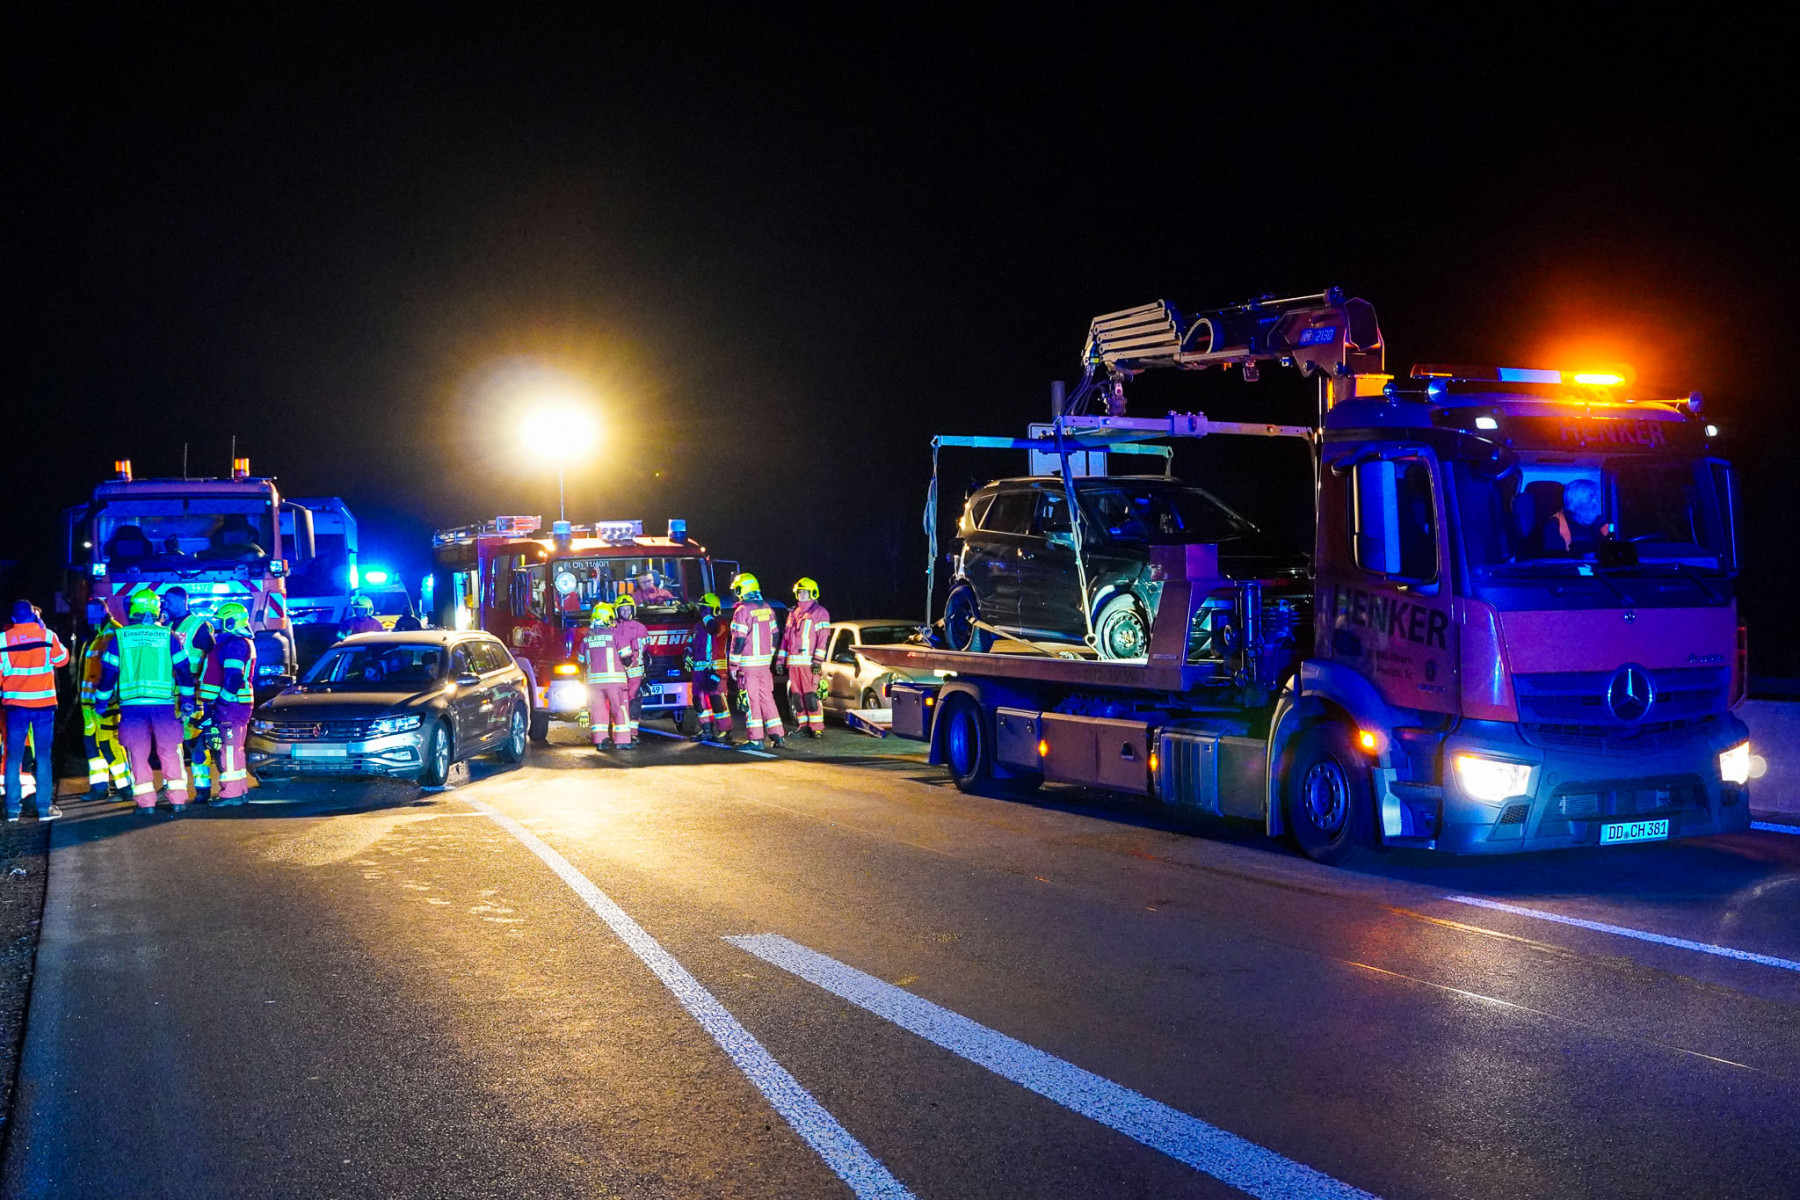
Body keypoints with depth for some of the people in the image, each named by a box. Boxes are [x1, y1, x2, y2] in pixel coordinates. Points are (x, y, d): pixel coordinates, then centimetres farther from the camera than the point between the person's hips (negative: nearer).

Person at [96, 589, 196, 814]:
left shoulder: (120, 637, 3)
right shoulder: (168, 636, 3)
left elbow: (108, 672, 5)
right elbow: (184, 670, 5)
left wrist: (102, 700, 17)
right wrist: (188, 699, 14)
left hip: (132, 704, 0)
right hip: (164, 702, 0)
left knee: (138, 754, 6)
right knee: (170, 752, 7)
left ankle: (145, 801, 3)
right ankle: (178, 798, 4)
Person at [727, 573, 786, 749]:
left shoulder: (742, 611, -13)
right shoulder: (767, 608, 10)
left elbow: (739, 640, -15)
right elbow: (774, 634, 16)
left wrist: (733, 664, -10)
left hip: (748, 663, -7)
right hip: (765, 662, 7)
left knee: (751, 700, -3)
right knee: (766, 698, 13)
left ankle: (756, 739, -3)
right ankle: (777, 735, 12)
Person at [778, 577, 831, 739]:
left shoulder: (819, 612, 0)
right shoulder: (793, 613, 21)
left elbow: (823, 638, -8)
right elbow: (786, 637, 23)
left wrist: (818, 660, -16)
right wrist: (780, 659, 17)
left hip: (809, 662, -7)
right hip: (793, 662, 7)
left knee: (810, 695, -11)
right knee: (797, 696, 6)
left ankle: (817, 728, -8)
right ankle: (804, 726, 11)